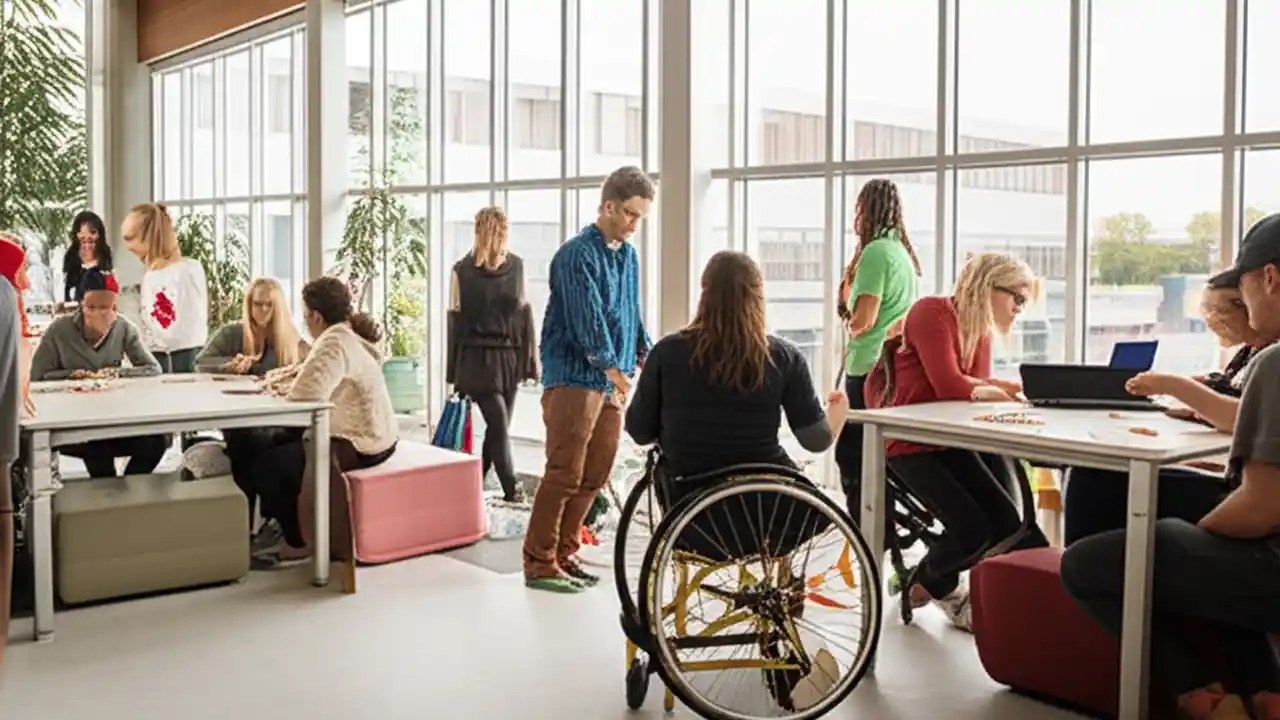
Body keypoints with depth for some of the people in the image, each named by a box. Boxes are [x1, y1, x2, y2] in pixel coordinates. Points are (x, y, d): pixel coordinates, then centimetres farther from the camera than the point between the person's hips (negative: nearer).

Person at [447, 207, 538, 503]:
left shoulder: (516, 266, 4)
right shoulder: (463, 271, -5)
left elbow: (525, 313, 11)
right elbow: (455, 320, -2)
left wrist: (532, 358, 10)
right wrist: (454, 371, -1)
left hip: (511, 356, 4)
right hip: (478, 357, -4)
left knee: (498, 425, 7)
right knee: (499, 423, -10)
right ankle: (510, 489, -5)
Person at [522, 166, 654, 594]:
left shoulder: (627, 256, 15)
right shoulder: (578, 254, -11)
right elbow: (587, 318, -20)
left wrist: (647, 359, 6)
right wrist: (612, 368, -25)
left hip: (612, 381, 8)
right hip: (574, 378, -8)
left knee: (594, 476, 10)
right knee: (565, 473, -8)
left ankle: (564, 554, 21)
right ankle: (539, 563, 1)